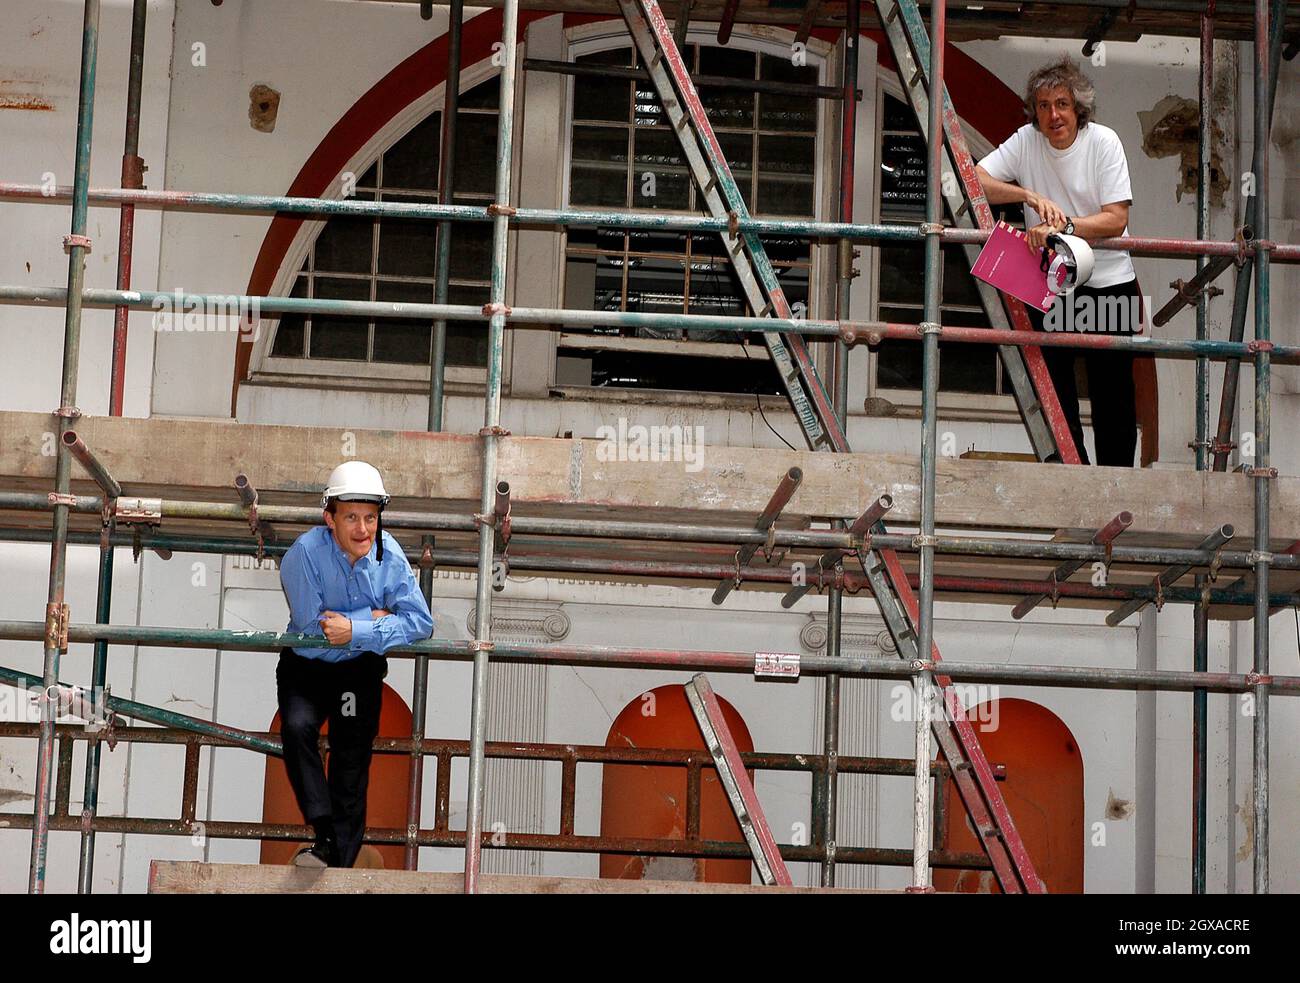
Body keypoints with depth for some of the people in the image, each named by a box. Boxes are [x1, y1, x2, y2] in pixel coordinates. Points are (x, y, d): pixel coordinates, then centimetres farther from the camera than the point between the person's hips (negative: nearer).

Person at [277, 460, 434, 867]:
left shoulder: (388, 554, -12)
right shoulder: (304, 554, -20)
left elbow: (420, 621, -18)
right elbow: (311, 631, -24)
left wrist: (356, 631, -28)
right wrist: (374, 616, -20)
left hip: (361, 667, 2)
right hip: (307, 665, -2)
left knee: (352, 755, -3)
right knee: (296, 726, -27)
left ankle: (339, 862, 4)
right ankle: (325, 834, -24)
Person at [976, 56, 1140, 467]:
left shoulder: (1103, 141, -8)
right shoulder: (1026, 141, -3)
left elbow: (1116, 219, -13)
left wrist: (1061, 226, -27)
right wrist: (1031, 197, -24)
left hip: (1108, 282, -2)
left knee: (1113, 394, 1)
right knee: (1054, 388, 1)